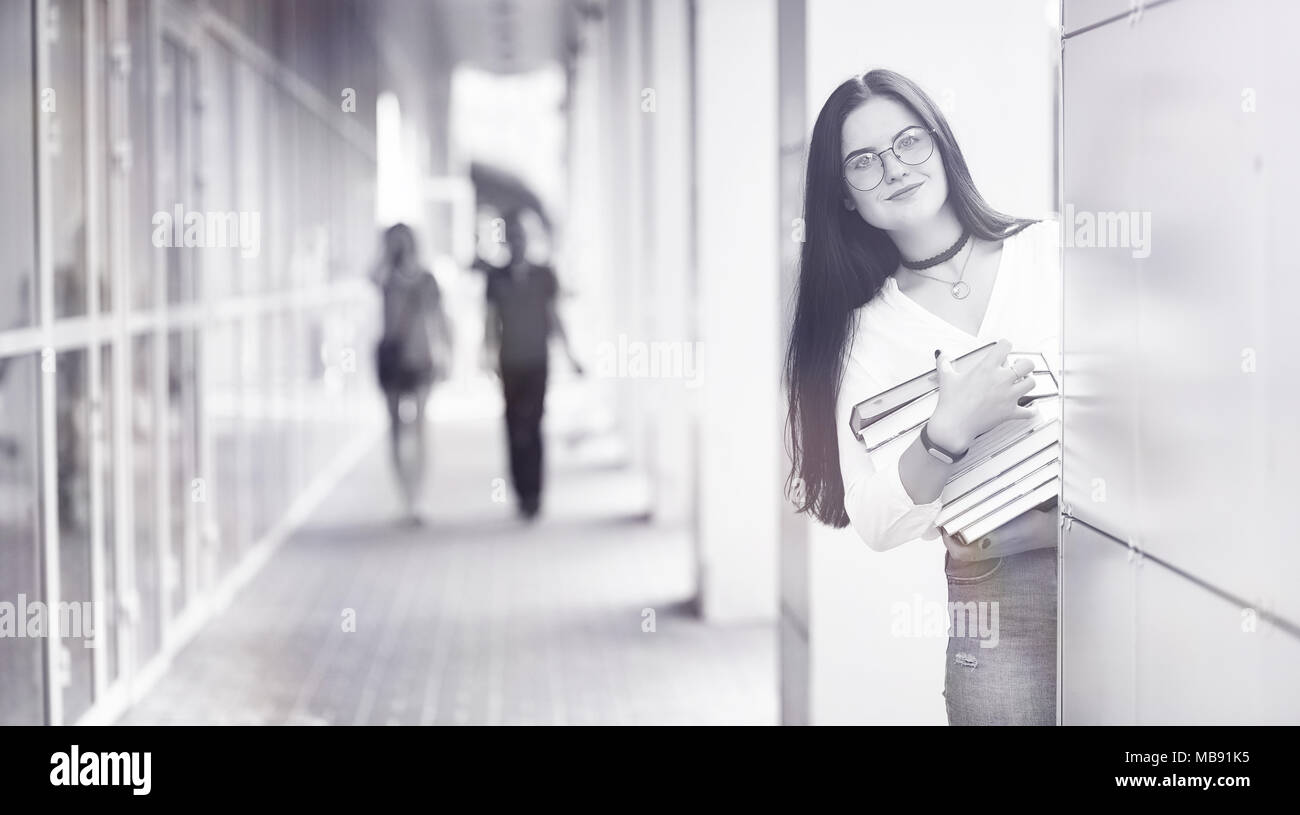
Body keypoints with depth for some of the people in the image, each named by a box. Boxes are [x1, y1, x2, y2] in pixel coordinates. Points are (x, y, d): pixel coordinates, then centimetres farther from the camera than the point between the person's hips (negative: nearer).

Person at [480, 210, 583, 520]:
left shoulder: (544, 274, 5)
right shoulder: (495, 277, 6)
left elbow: (553, 317, 9)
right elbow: (491, 320, 8)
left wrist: (569, 354, 6)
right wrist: (488, 355, 0)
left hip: (537, 362, -1)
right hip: (509, 363, 2)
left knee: (531, 425, -12)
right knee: (515, 428, 2)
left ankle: (532, 494, -13)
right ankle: (524, 494, 10)